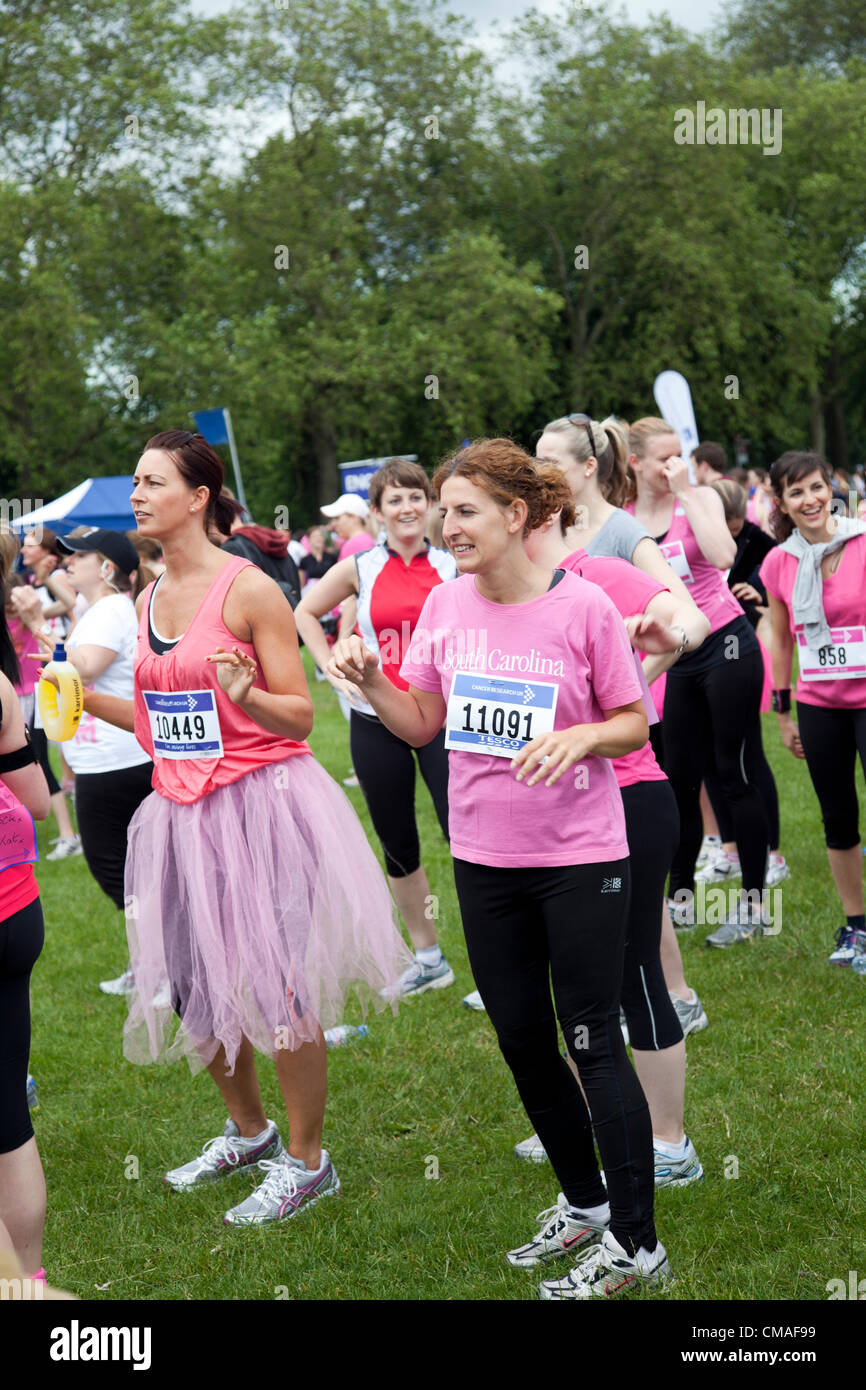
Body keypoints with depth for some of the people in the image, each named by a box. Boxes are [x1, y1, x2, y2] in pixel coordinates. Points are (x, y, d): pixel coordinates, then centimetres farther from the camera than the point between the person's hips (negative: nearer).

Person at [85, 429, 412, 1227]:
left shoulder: (248, 590, -11)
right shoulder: (148, 602, 10)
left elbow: (300, 717, -11)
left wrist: (244, 694, -30)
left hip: (261, 804, -7)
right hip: (183, 814, 7)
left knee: (277, 988, -2)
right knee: (192, 985, 13)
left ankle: (307, 1161, 15)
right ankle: (248, 1130, 36)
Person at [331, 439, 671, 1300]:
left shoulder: (582, 607, -13)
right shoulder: (446, 605, 0)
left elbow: (633, 725, -6)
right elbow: (422, 724, 6)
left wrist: (580, 736, -25)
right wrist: (368, 681, -11)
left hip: (579, 858, -5)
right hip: (484, 858, 5)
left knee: (592, 1041, -2)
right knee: (521, 1037, 14)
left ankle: (635, 1244, 9)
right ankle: (583, 1205, 34)